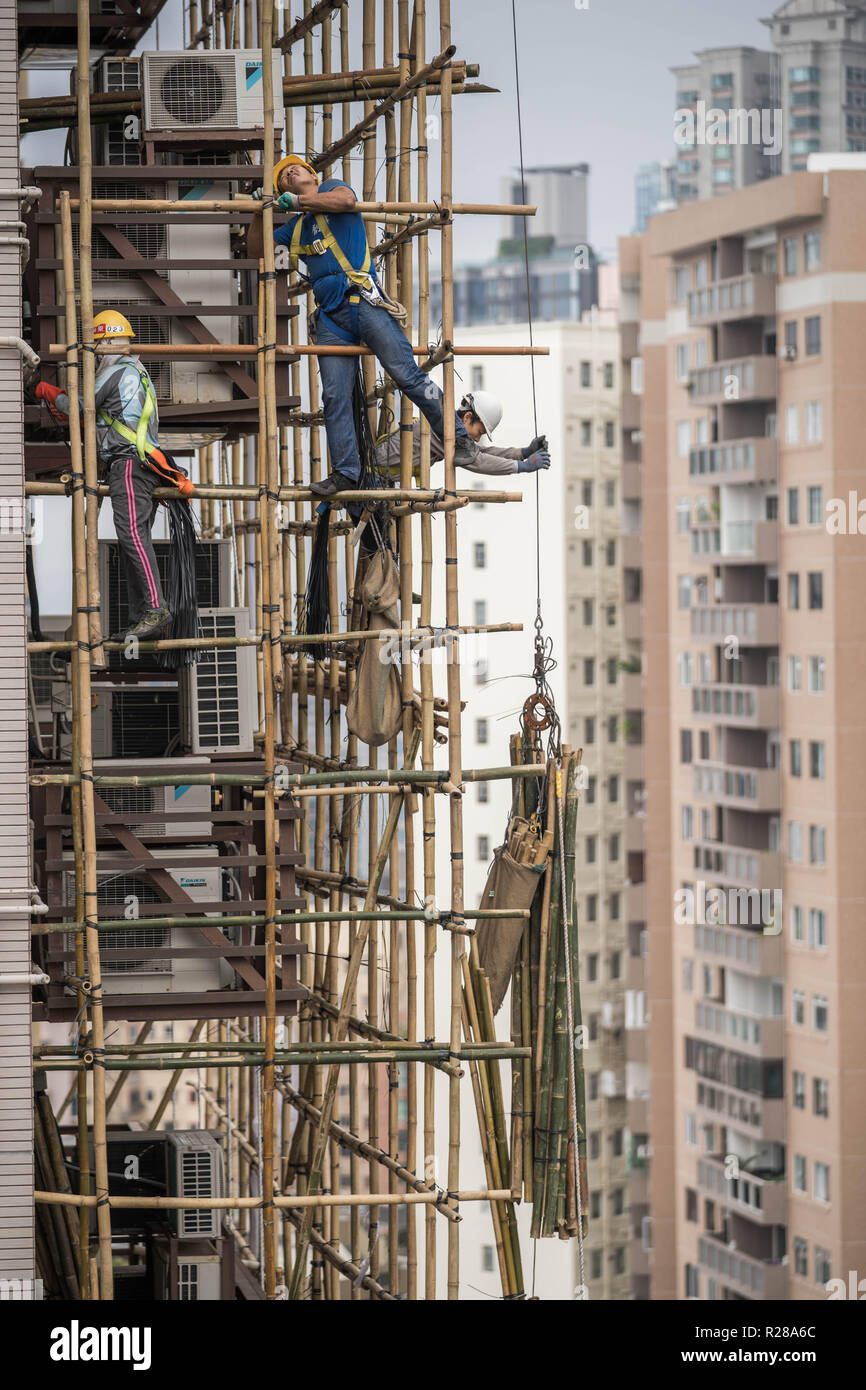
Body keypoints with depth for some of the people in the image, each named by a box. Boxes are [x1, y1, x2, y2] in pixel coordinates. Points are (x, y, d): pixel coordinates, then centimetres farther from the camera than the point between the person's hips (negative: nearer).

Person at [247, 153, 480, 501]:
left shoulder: (331, 187, 10)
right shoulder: (296, 226, 25)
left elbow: (346, 200, -14)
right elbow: (256, 249, 28)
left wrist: (299, 200, -9)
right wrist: (260, 211, 12)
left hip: (362, 300, -6)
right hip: (330, 314, 6)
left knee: (407, 375, -11)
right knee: (334, 396, -3)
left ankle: (459, 439, -4)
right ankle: (344, 472, 0)